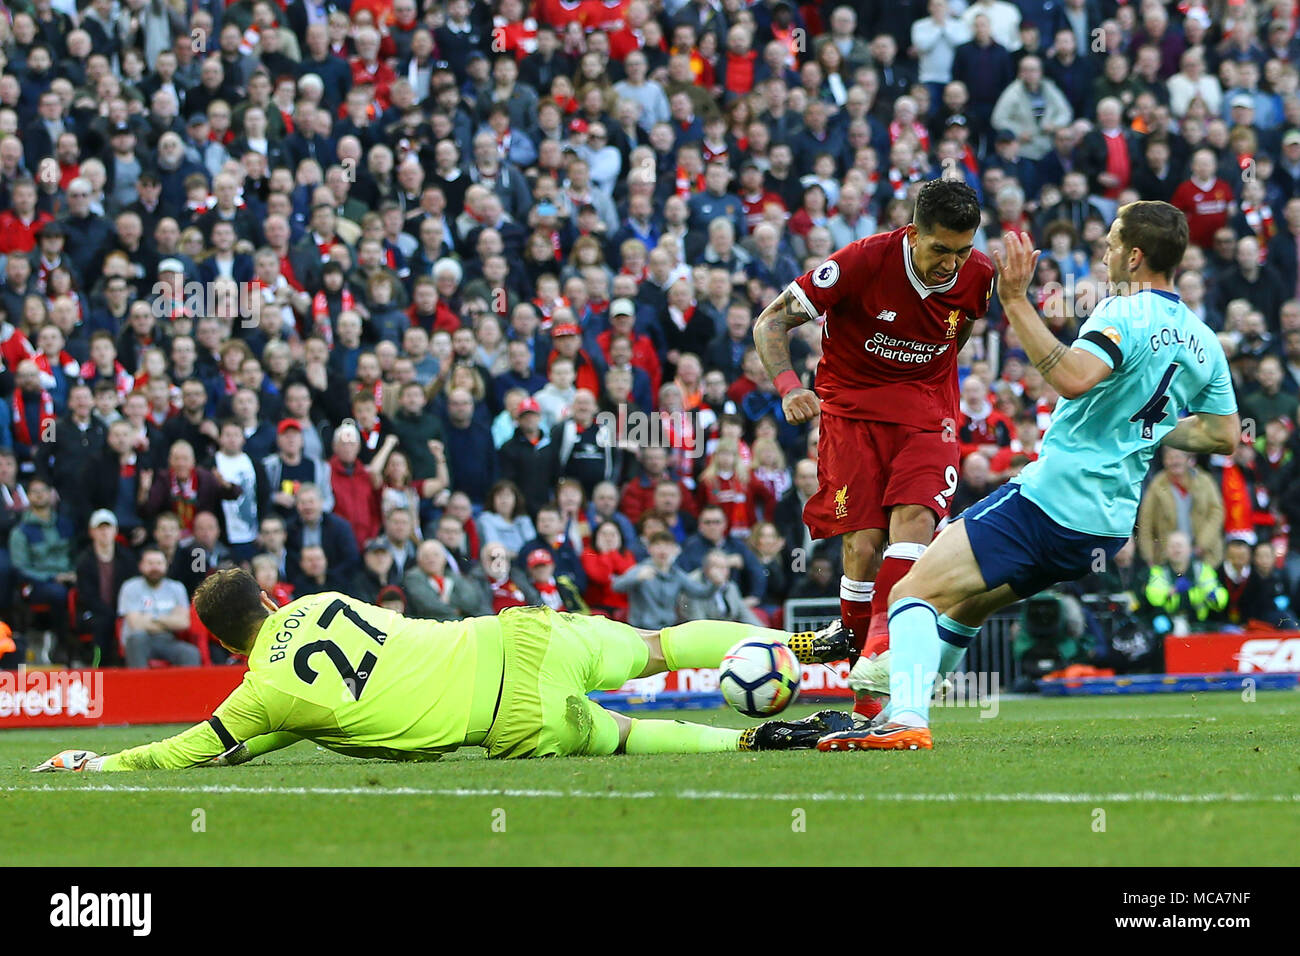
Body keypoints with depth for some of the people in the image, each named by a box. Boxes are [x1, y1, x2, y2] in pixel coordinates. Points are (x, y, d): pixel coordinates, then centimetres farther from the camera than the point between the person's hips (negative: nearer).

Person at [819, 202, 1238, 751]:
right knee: (967, 605, 26)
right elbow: (1225, 437, 18)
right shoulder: (1204, 344, 11)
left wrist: (1017, 303, -30)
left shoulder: (1124, 315, -14)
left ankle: (907, 719, -30)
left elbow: (1073, 378, -32)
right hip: (1109, 528, 9)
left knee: (916, 592, -12)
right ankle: (904, 708, 29)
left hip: (1049, 496, -9)